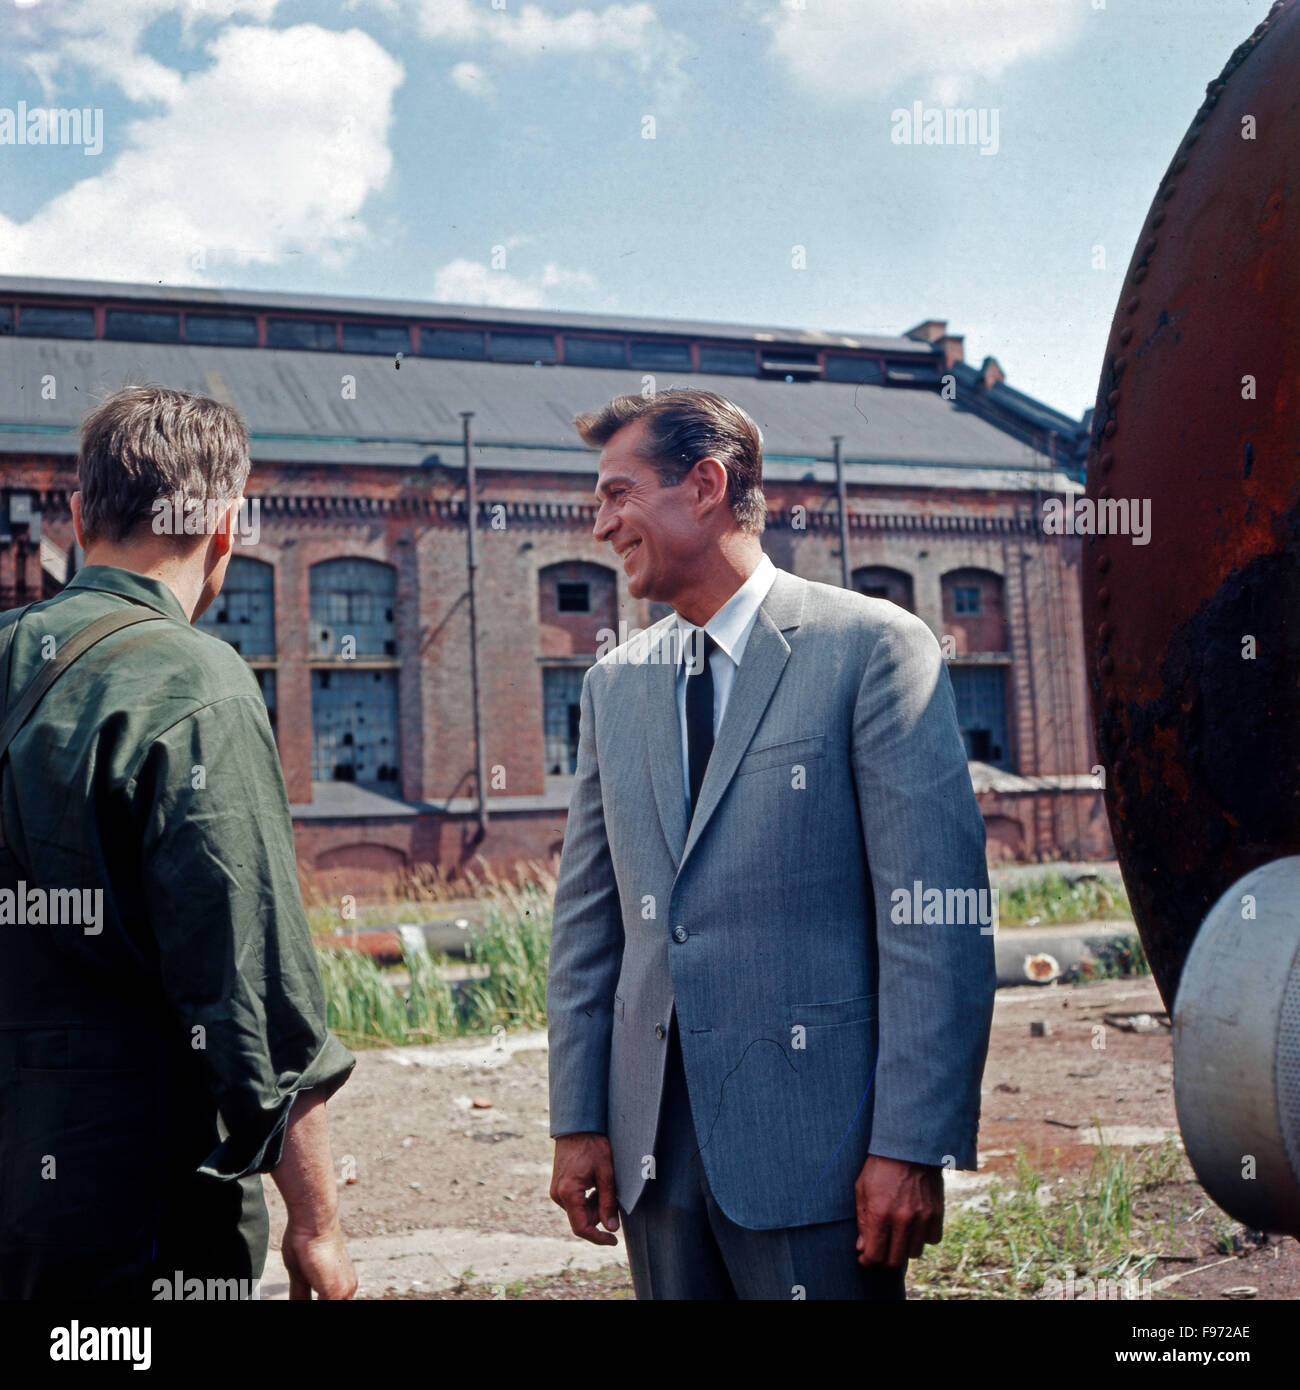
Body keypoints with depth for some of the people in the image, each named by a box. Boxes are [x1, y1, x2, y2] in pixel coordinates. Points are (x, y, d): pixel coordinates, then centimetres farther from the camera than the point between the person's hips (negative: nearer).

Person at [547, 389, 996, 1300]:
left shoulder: (873, 648, -7)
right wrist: (578, 1120, 7)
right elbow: (588, 917, 12)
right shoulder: (614, 684, 11)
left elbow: (939, 917, -12)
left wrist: (914, 1146, -15)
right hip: (653, 1140, 5)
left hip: (810, 1137, -5)